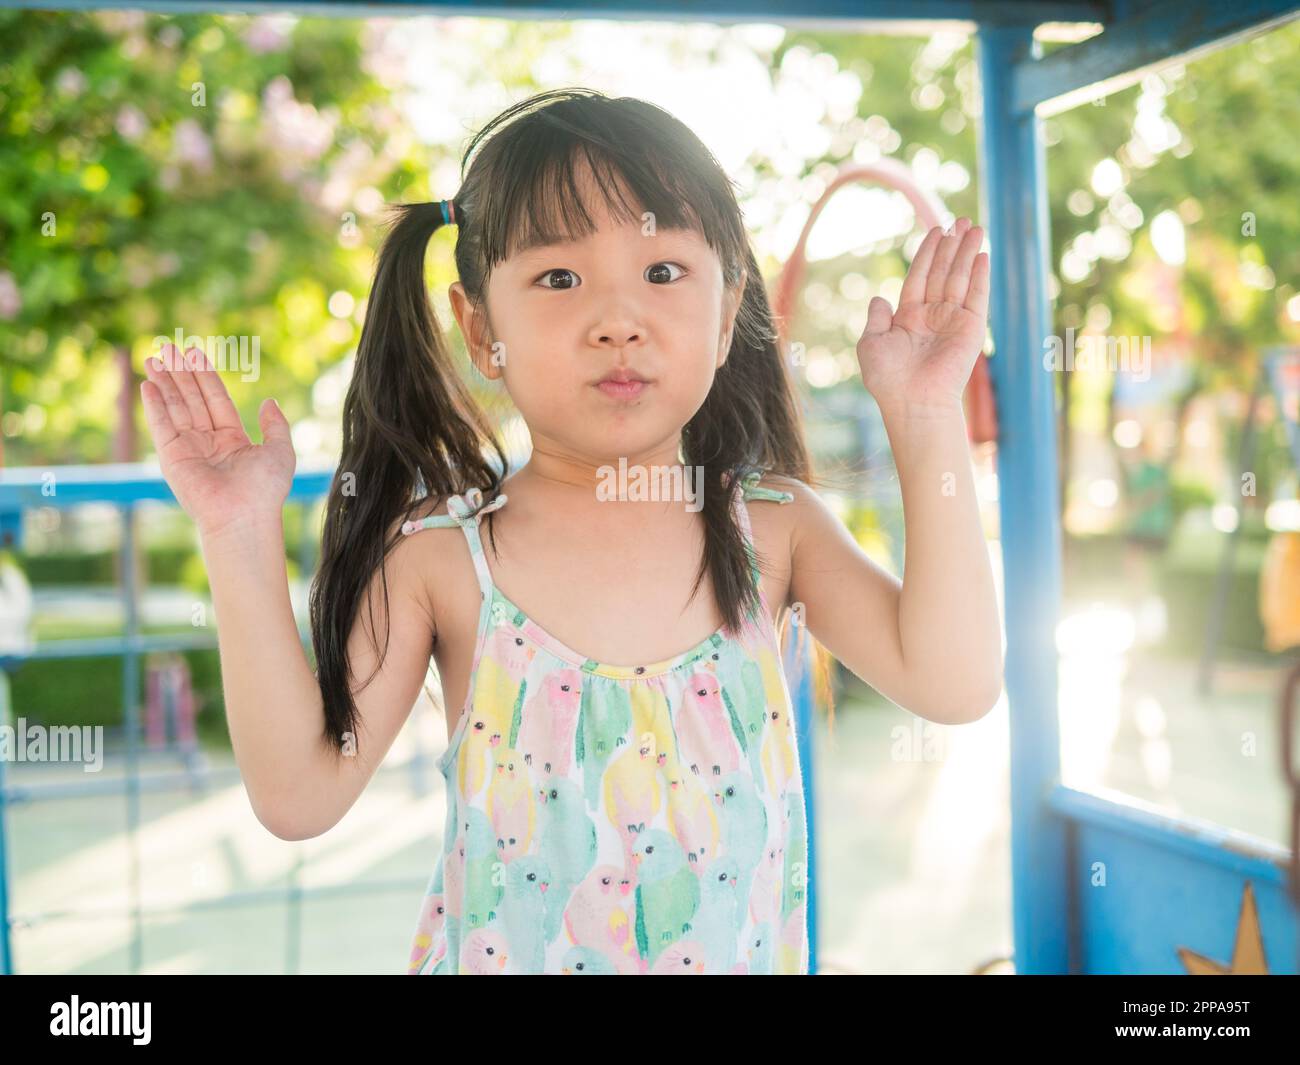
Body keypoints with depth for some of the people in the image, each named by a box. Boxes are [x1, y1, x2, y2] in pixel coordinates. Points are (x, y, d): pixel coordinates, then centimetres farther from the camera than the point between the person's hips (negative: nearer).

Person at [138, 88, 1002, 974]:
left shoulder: (773, 528, -8)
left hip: (740, 954, 2)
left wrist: (928, 418, -18)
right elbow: (300, 795, -15)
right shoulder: (438, 554, -13)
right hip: (504, 958, -1)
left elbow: (953, 683, -18)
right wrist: (244, 541, -23)